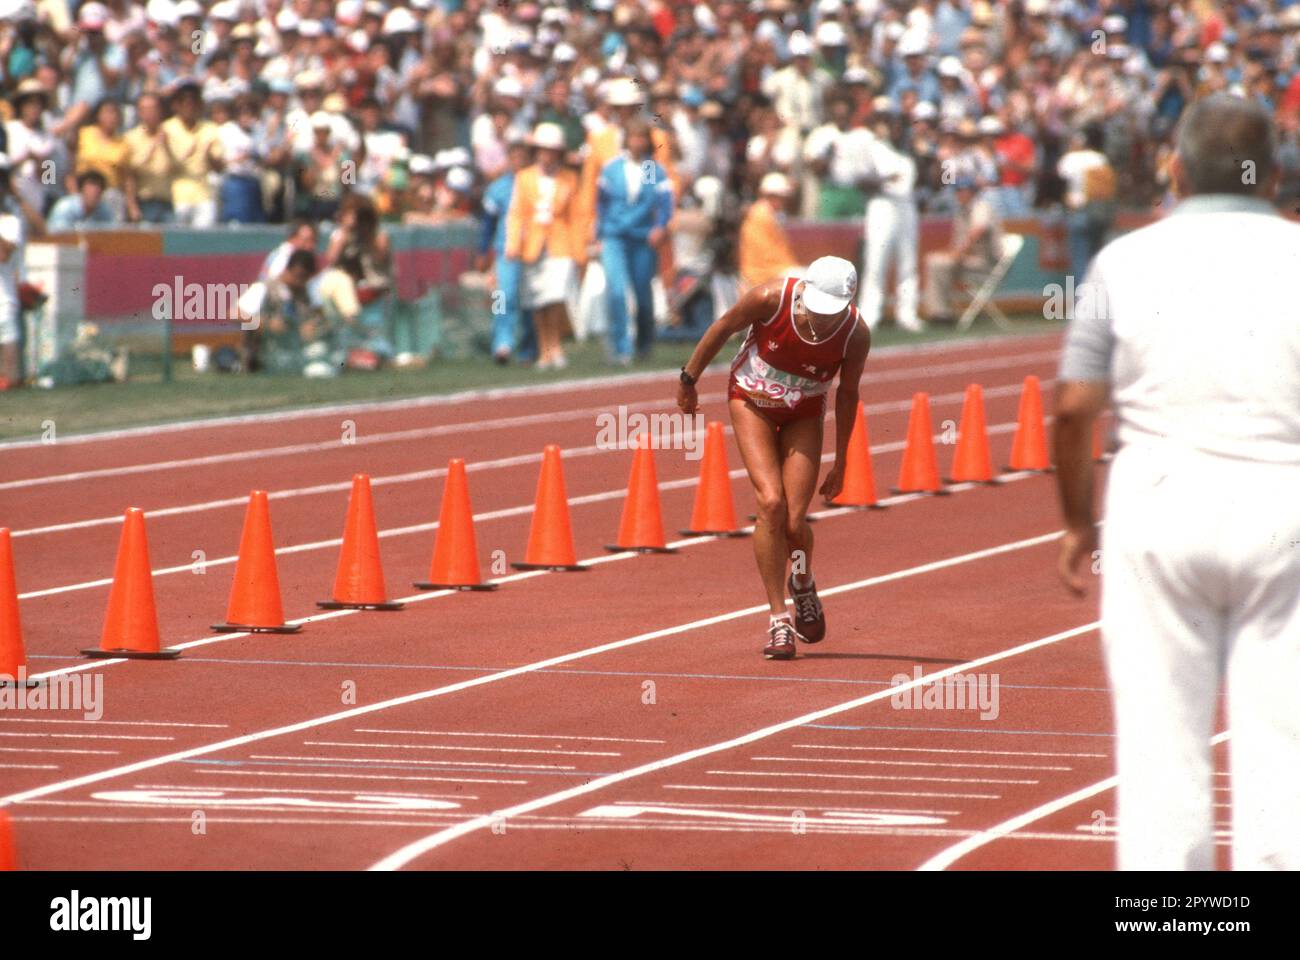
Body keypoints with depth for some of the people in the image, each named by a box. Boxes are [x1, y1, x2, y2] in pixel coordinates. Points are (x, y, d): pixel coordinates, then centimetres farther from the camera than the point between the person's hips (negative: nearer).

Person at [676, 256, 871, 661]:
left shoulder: (856, 335, -24)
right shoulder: (772, 298, -30)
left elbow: (847, 392, -6)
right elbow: (723, 327, -12)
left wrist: (840, 460, 1)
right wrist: (689, 379, -1)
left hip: (804, 414, 1)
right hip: (752, 401, -1)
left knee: (794, 523, -9)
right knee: (771, 503, -19)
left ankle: (802, 583, 27)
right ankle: (778, 619, -11)